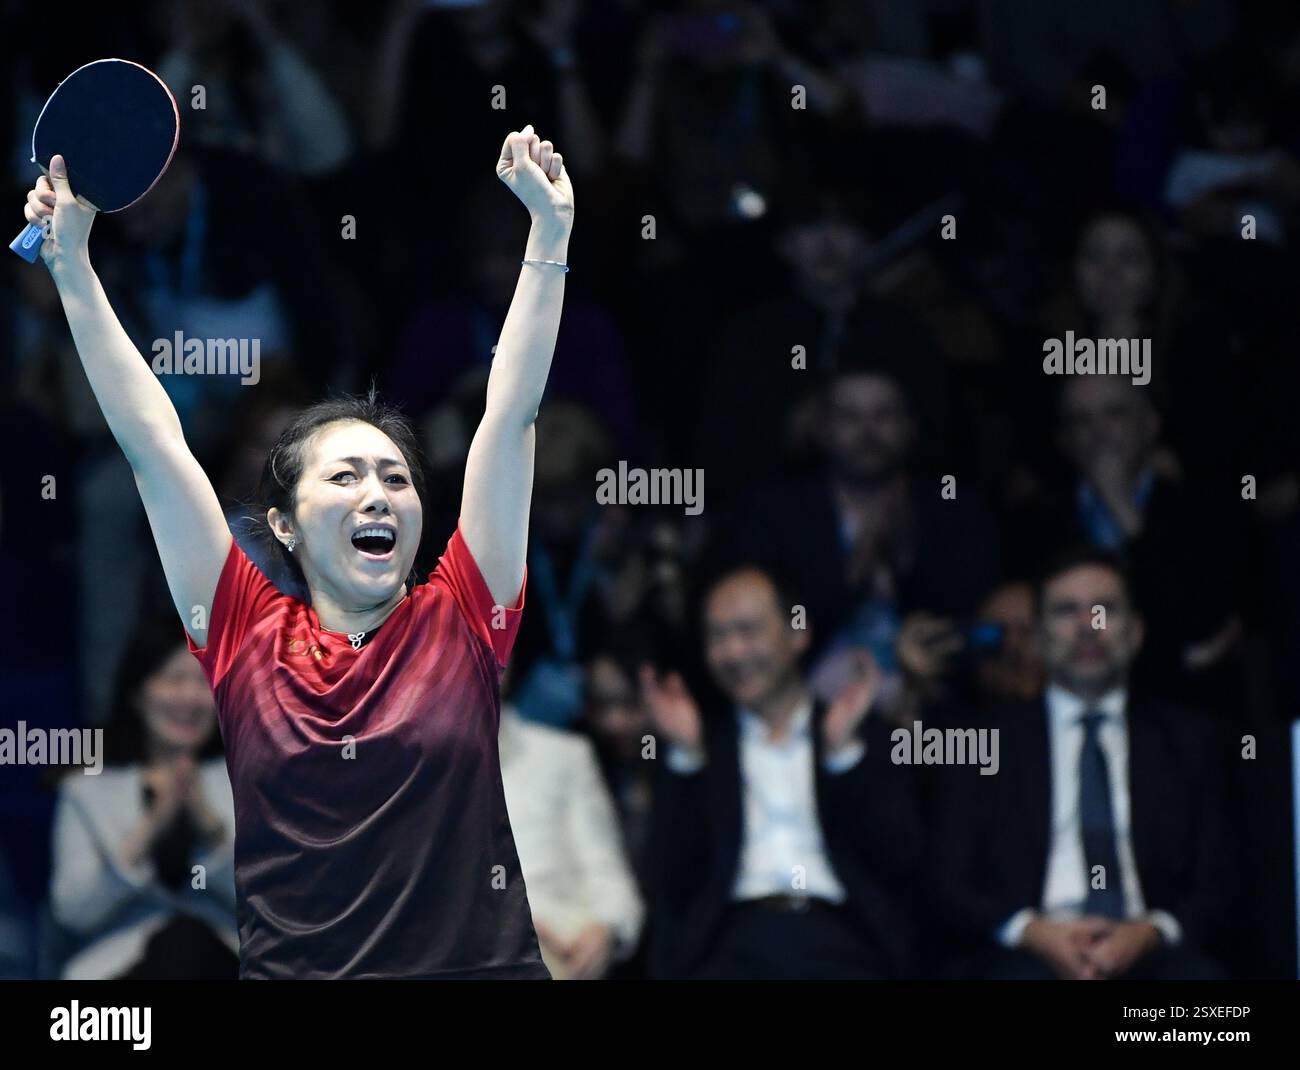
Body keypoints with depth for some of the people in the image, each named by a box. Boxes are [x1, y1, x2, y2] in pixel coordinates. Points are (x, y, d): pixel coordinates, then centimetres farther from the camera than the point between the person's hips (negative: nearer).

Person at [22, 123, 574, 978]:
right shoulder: (248, 637, 7)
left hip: (478, 965, 0)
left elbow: (511, 419, 7)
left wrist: (550, 235, 6)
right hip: (292, 969, 0)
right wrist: (72, 268, 10)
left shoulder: (460, 620, 7)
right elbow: (153, 442, 9)